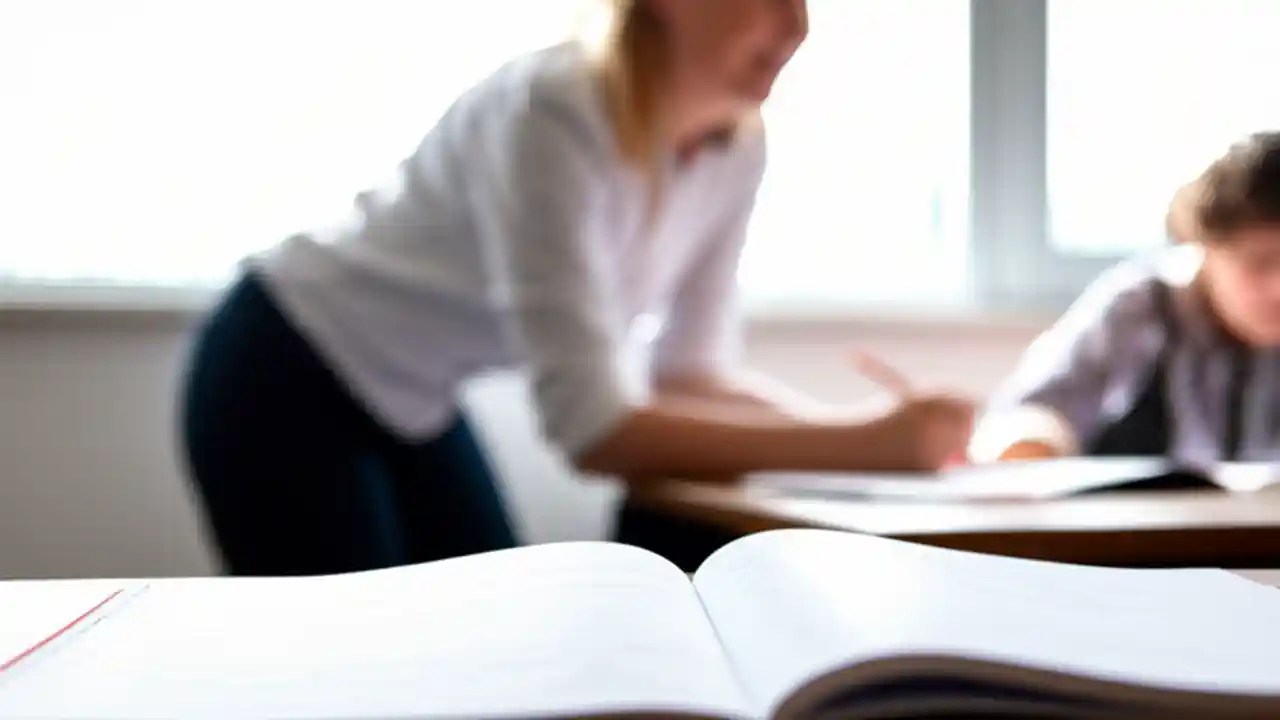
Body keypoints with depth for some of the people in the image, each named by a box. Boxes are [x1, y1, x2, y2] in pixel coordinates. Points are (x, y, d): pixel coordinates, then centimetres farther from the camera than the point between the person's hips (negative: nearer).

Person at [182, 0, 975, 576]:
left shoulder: (737, 145, -9)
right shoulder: (555, 116, -32)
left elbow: (690, 374, -4)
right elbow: (594, 427, -37)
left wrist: (868, 431, -20)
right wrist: (862, 445, -37)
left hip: (417, 404, 7)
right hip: (289, 384, -7)